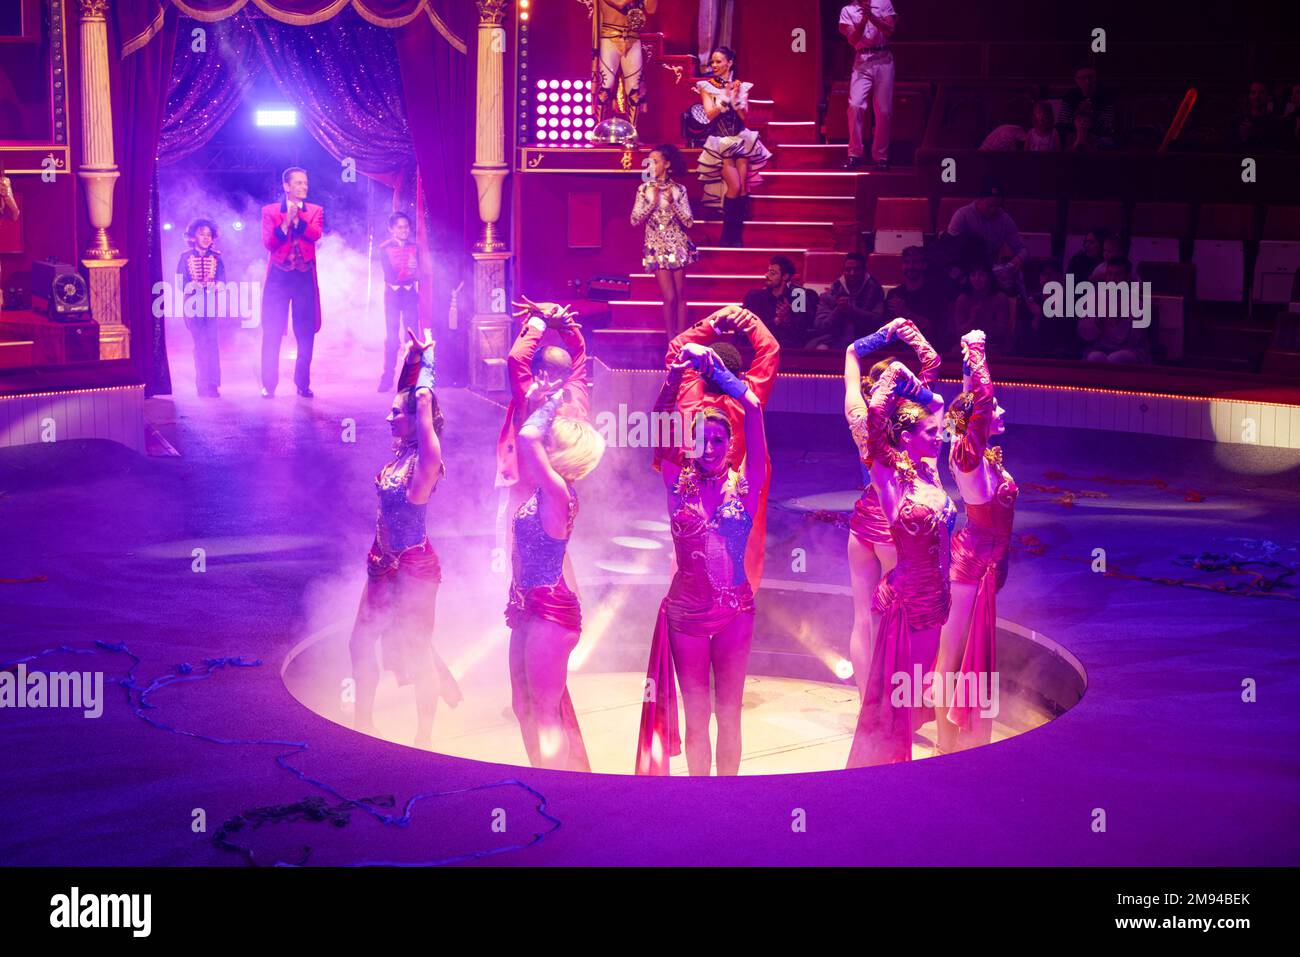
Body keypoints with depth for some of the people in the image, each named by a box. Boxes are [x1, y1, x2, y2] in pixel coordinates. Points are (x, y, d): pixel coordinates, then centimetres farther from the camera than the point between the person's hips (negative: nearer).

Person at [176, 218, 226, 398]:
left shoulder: (216, 257, 10)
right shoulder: (186, 257, 5)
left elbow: (223, 281, 4)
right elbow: (180, 282, 1)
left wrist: (214, 286, -18)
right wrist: (191, 286, -19)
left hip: (211, 304, 1)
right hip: (193, 304, -1)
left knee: (210, 342, -10)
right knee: (200, 342, -2)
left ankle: (211, 384, -11)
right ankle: (204, 385, 2)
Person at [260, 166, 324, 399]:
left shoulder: (315, 211, 9)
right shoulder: (270, 211, 6)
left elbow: (316, 234, -10)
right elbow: (268, 242, -5)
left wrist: (297, 218, -20)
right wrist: (285, 222, -17)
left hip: (305, 277, 1)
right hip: (278, 276, -1)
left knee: (306, 333, 2)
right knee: (272, 333, -2)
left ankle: (303, 384, 12)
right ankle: (269, 385, 3)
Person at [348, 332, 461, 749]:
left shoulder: (425, 459, -17)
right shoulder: (401, 453, 4)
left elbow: (424, 405, -25)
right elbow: (406, 393, 11)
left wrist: (425, 364, -14)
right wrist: (411, 358, 6)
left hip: (414, 565, -8)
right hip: (384, 562, 8)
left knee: (416, 650, 1)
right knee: (362, 643, 12)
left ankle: (425, 737, 13)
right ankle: (363, 722, 27)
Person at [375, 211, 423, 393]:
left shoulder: (414, 247, 6)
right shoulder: (384, 248, -2)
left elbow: (419, 272, -1)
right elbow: (389, 275, -11)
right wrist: (408, 271, -26)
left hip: (410, 293, 2)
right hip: (392, 294, -2)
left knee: (413, 335, -3)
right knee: (392, 336, -3)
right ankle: (387, 378, 0)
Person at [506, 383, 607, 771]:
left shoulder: (557, 491, -17)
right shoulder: (543, 491, 9)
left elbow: (527, 436, -30)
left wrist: (551, 405, -14)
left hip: (550, 609, -10)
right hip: (529, 607, 10)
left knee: (545, 712, -5)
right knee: (525, 706, 15)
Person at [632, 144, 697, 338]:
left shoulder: (678, 189, 0)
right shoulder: (644, 189, 2)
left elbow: (688, 223, -4)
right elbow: (635, 220, -3)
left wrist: (672, 203, -15)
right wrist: (653, 202, -12)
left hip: (678, 246, 1)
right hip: (657, 247, 0)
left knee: (680, 296, 2)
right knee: (669, 297, -5)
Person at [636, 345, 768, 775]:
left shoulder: (745, 483, -2)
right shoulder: (679, 482, 1)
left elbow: (753, 409, -9)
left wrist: (715, 369, -7)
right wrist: (676, 373, -20)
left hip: (734, 611, -1)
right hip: (686, 612, 1)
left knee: (728, 713, 8)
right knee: (696, 715, 9)